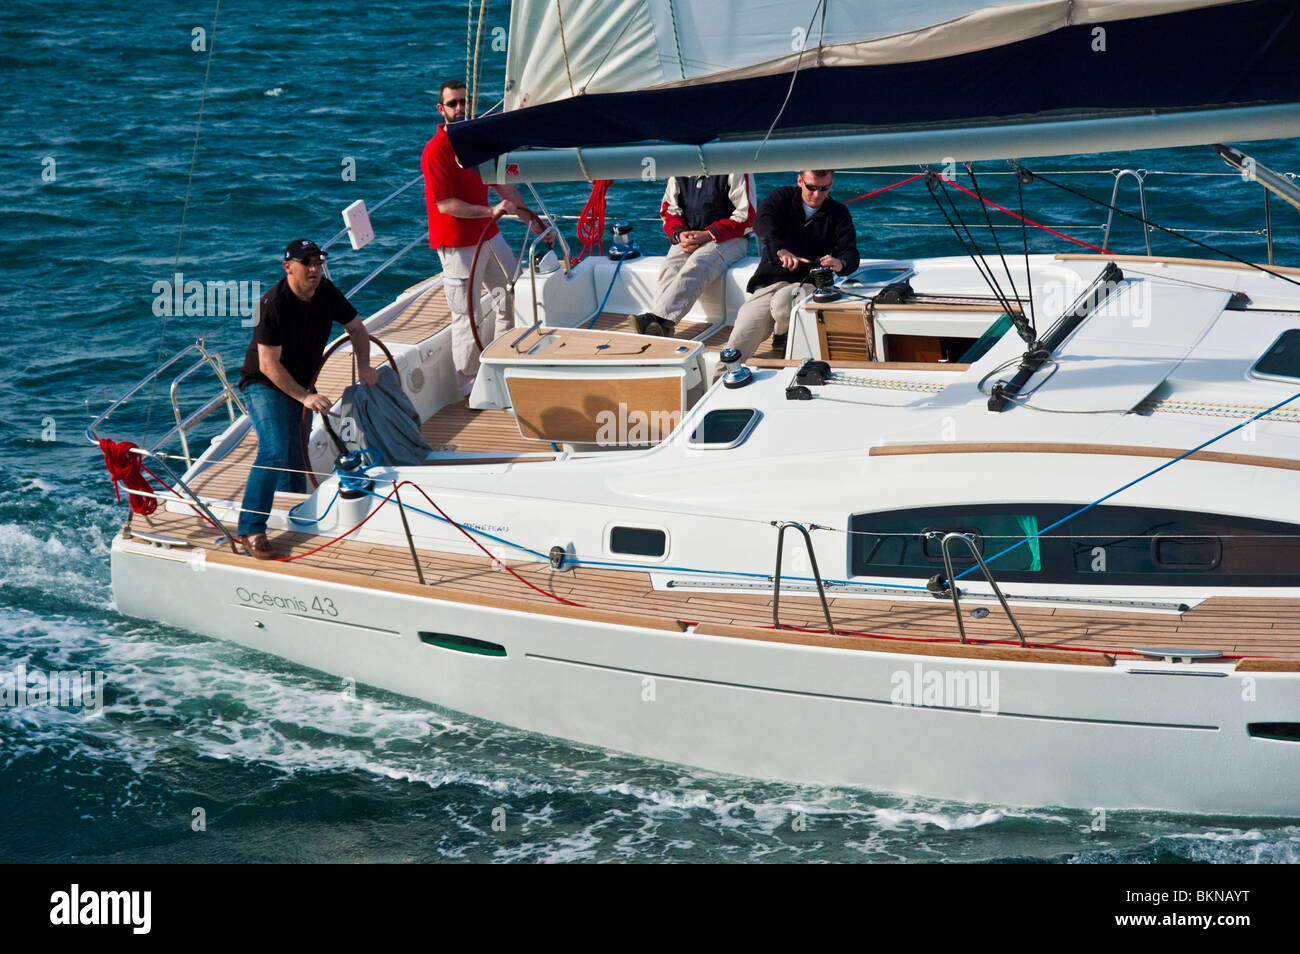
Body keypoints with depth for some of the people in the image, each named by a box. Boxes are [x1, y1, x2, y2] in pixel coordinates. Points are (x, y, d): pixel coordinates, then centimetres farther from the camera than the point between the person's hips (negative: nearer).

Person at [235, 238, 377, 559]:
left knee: (294, 457, 9)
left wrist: (364, 367, -4)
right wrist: (305, 397, -28)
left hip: (298, 384, 7)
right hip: (264, 385, -7)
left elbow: (356, 328, 11)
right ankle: (251, 530, -21)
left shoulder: (326, 293, -6)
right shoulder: (274, 304, -27)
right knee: (274, 452, -22)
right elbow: (268, 365, -27)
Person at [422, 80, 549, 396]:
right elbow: (446, 205, -22)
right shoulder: (436, 150, -18)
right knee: (467, 317, -2)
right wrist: (491, 211, -26)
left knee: (511, 296, 19)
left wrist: (531, 218, 12)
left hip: (489, 236, 9)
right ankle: (470, 387, 10)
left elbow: (502, 183, 14)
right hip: (458, 244, -9)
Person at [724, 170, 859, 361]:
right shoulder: (783, 198, 7)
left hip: (807, 284, 0)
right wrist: (780, 250, -35)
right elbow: (762, 221, -13)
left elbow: (851, 253, -3)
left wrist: (840, 264, -30)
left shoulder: (838, 214, 9)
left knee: (782, 302, -36)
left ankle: (783, 338, -5)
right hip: (769, 283, 0)